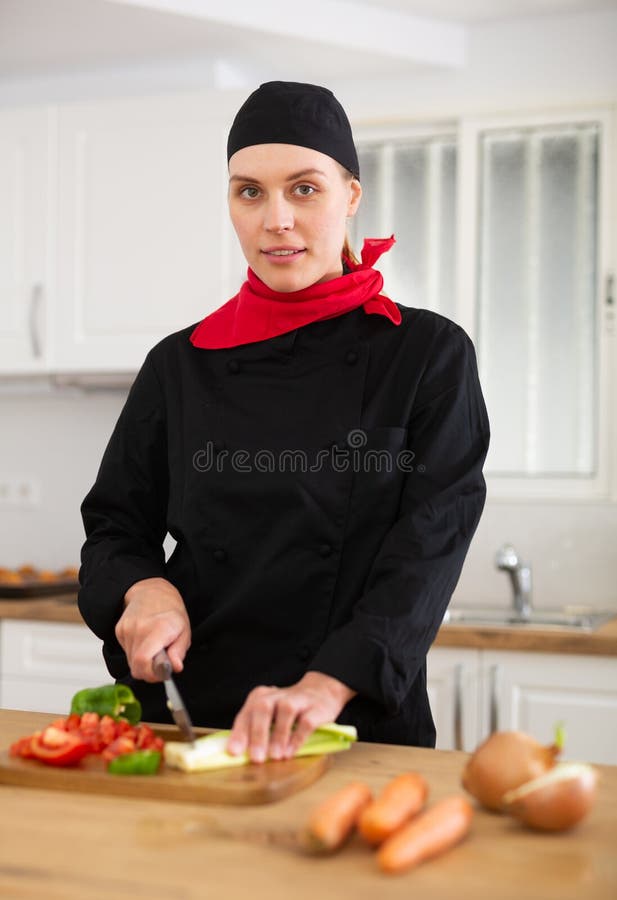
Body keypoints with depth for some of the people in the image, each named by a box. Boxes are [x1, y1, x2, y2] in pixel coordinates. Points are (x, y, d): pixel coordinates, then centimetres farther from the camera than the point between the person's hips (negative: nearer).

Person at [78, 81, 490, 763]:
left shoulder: (429, 354, 0)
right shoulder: (180, 365, 7)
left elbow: (428, 546, -10)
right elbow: (114, 527, 14)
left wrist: (324, 684, -25)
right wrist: (146, 588, -10)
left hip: (359, 731, -2)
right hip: (185, 721, 2)